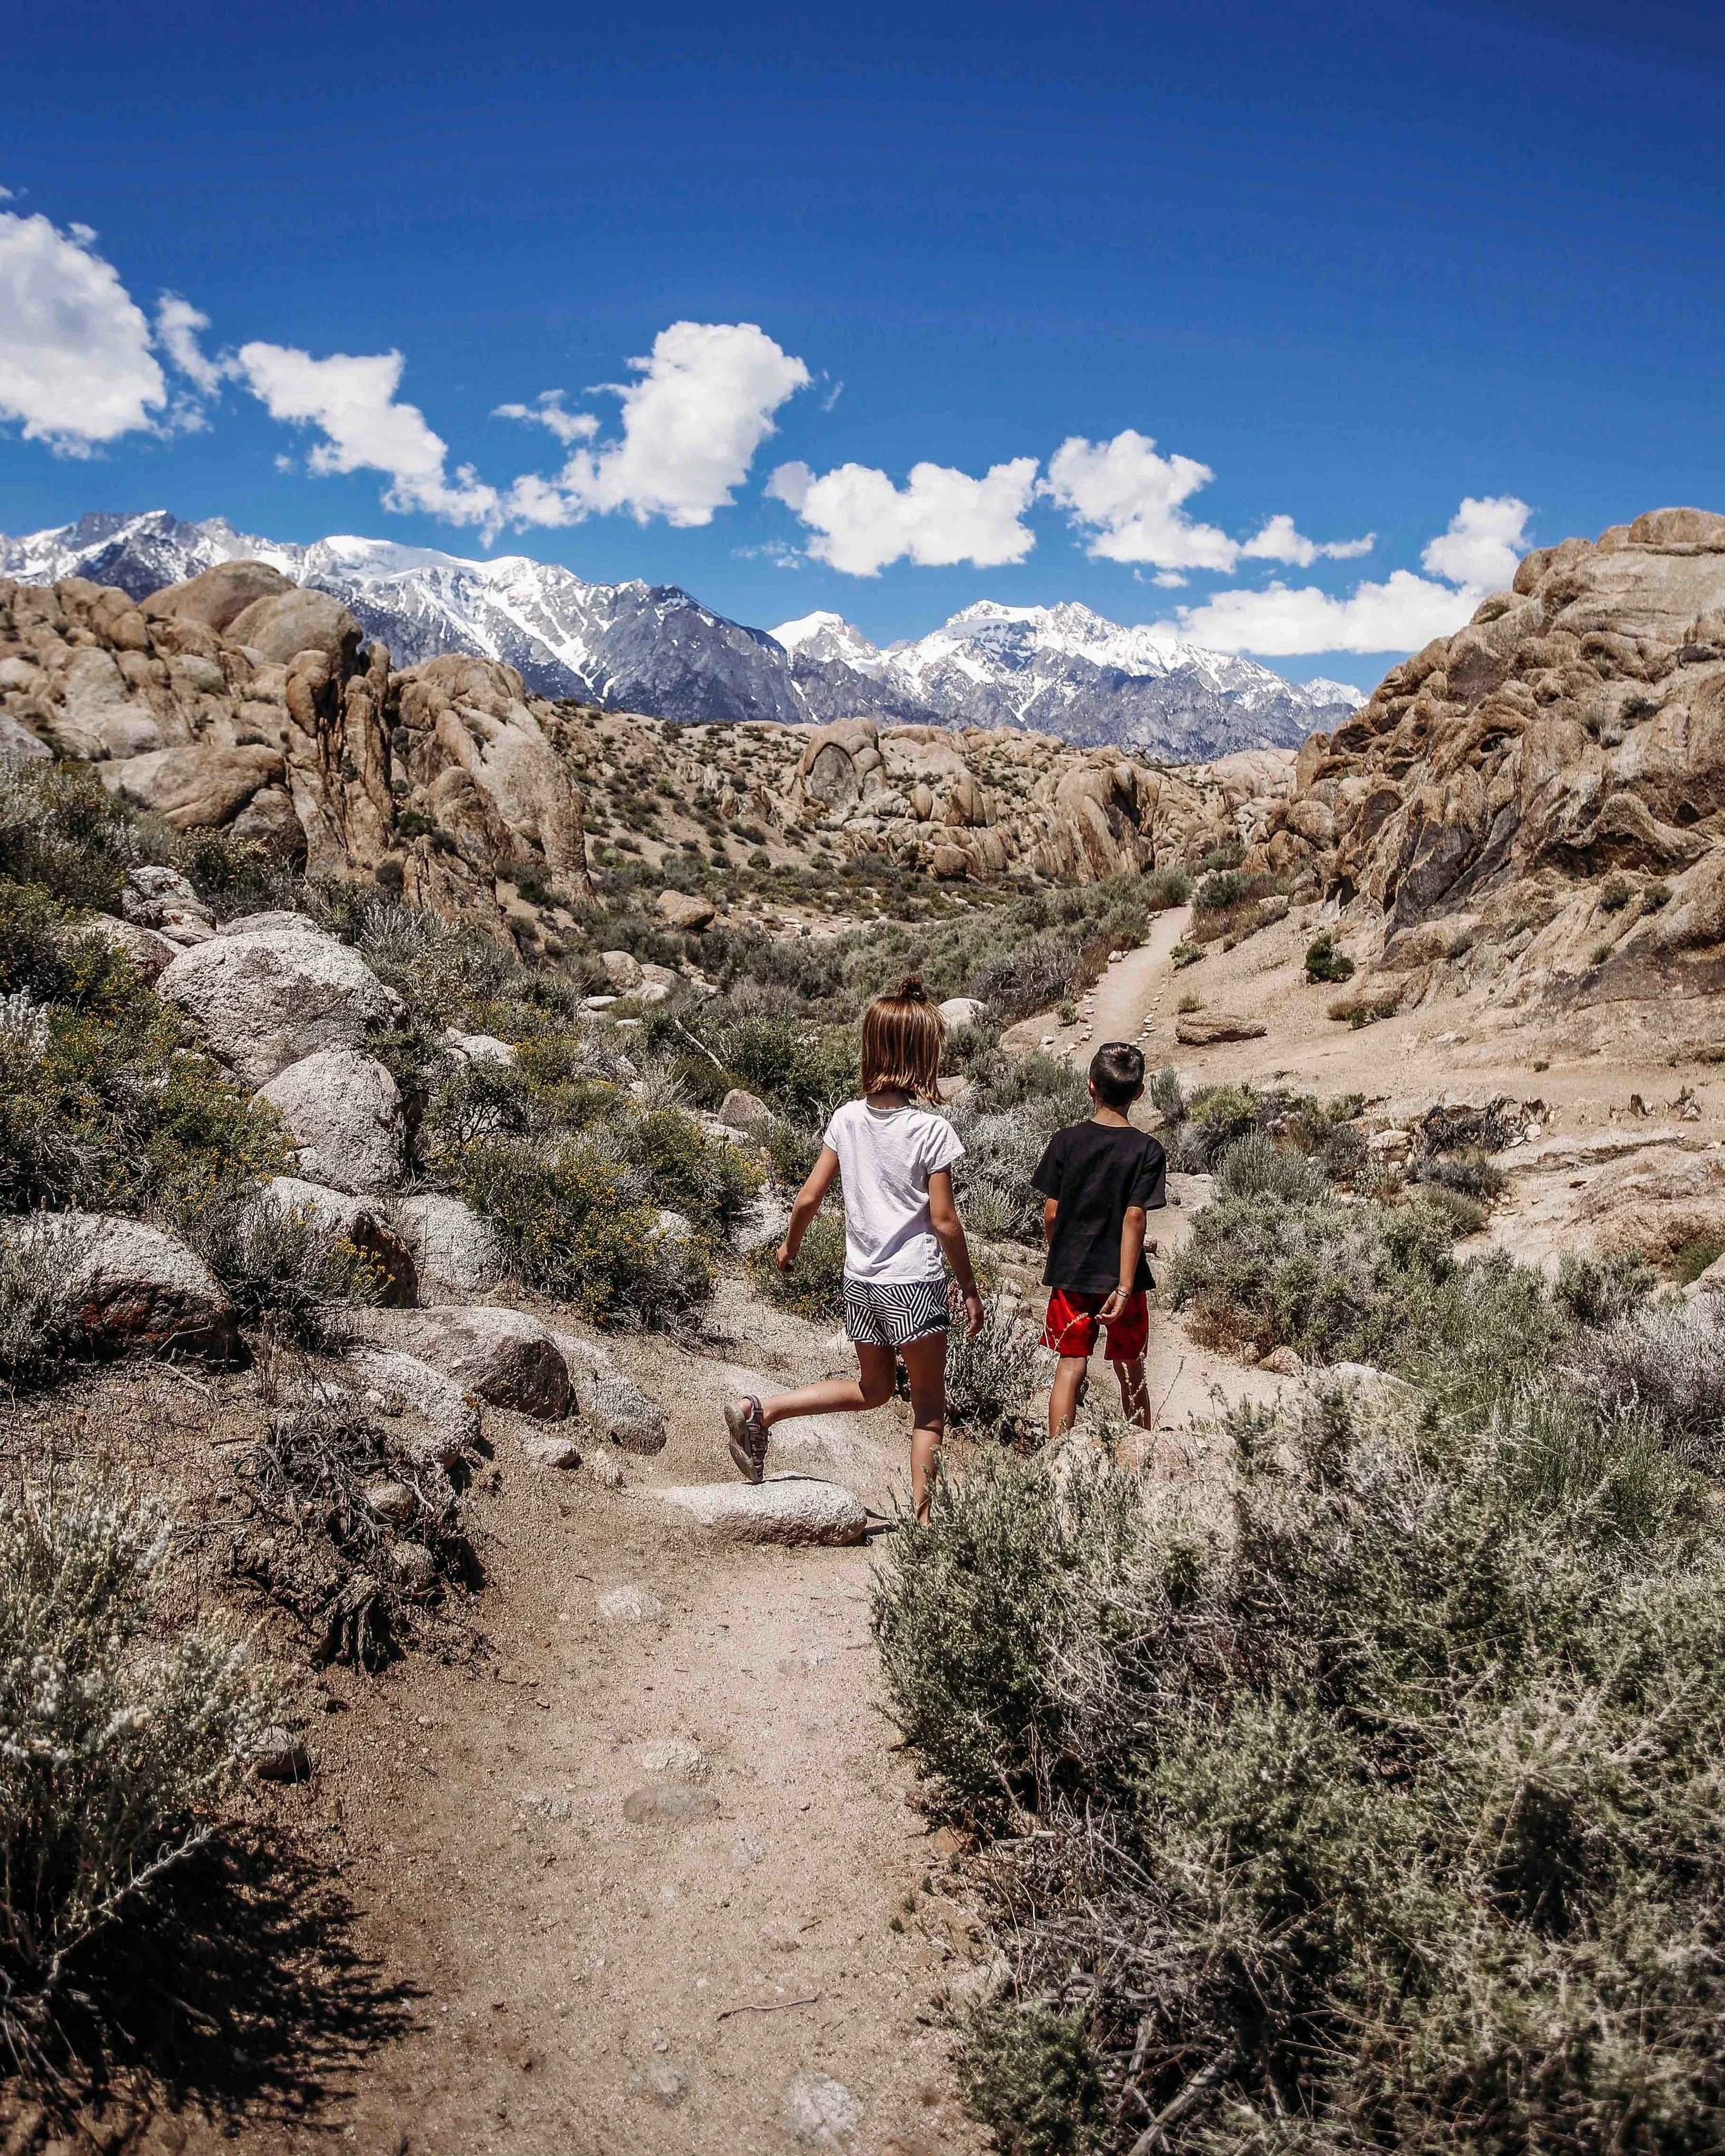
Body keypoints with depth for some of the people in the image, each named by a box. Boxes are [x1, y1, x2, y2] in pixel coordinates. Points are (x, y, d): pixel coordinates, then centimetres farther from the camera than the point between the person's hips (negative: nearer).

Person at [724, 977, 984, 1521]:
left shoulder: (848, 1118, 0)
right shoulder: (932, 1130, -14)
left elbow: (808, 1198, 2)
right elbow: (944, 1220, -12)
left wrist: (790, 1246, 21)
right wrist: (970, 1289, -1)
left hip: (859, 1281, 5)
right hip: (913, 1283, -5)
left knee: (872, 1389, 24)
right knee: (929, 1408, 11)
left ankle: (760, 1412, 11)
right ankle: (923, 1518, 10)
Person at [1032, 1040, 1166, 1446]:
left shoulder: (1066, 1141, -6)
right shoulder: (1147, 1151, -9)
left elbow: (1051, 1213, -3)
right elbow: (1134, 1219, -15)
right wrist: (1125, 1287, -14)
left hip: (1070, 1275, 1)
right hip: (1120, 1279, -1)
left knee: (1070, 1369, 5)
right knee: (1131, 1373, 14)